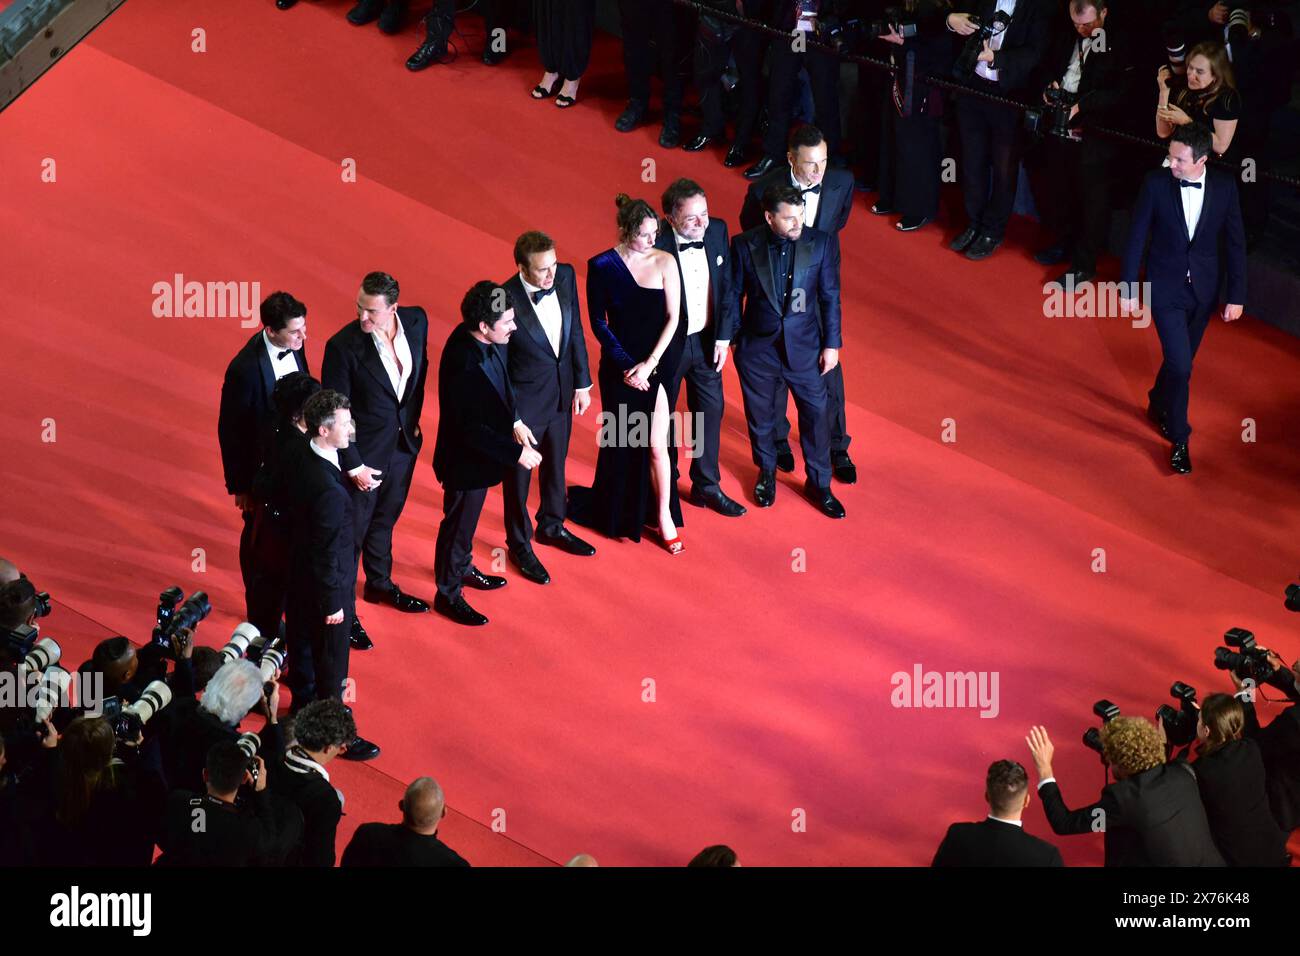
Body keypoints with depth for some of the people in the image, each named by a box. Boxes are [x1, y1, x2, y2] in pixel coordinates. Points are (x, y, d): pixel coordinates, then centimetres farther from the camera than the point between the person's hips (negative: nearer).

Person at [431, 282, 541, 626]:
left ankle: (462, 568, 53)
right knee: (459, 523, 13)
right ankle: (448, 594, 33)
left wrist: (514, 420, 0)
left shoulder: (485, 342, -12)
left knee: (467, 517, 30)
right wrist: (516, 452, -26)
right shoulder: (463, 365, -38)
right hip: (465, 459, -8)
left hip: (479, 453, 8)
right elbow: (471, 430, -31)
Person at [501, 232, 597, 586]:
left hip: (561, 394, 5)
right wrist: (513, 421, -18)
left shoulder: (565, 276, -14)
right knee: (519, 475, 17)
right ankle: (519, 544, 39)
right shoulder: (505, 301, -31)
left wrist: (582, 383, 6)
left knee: (555, 465, 27)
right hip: (525, 402, -5)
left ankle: (552, 526, 52)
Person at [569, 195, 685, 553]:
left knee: (655, 443, -2)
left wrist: (649, 365, -11)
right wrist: (627, 366, -10)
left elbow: (673, 318, -5)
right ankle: (619, 513, 30)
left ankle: (663, 517, 12)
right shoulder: (602, 266, -7)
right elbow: (598, 322, -3)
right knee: (620, 443, 9)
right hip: (620, 364, 0)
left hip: (659, 362, 0)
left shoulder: (665, 262, -7)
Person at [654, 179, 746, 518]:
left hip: (706, 340, 5)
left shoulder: (717, 231, -10)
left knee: (711, 410, 16)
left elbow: (726, 287, 2)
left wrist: (723, 337, 0)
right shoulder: (656, 245, -27)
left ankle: (707, 486, 33)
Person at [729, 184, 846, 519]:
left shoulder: (822, 243, -11)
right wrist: (730, 339, 3)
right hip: (758, 347, 0)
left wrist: (831, 344, -1)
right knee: (760, 415, 17)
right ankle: (767, 472, 42)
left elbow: (830, 296, -3)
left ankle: (819, 483, 28)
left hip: (804, 344, 0)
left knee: (815, 414, 8)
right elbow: (735, 294, -1)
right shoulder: (745, 245, -12)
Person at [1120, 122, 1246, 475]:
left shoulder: (1224, 186, -11)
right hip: (1166, 287, -3)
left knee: (1181, 359, 18)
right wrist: (1128, 288, -4)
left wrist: (1236, 296, -3)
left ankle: (1158, 404, 48)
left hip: (1203, 289, 3)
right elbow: (1137, 237, -7)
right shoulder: (1156, 183, -15)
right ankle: (1179, 439, 8)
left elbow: (1235, 242, -4)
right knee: (1180, 364, -9)